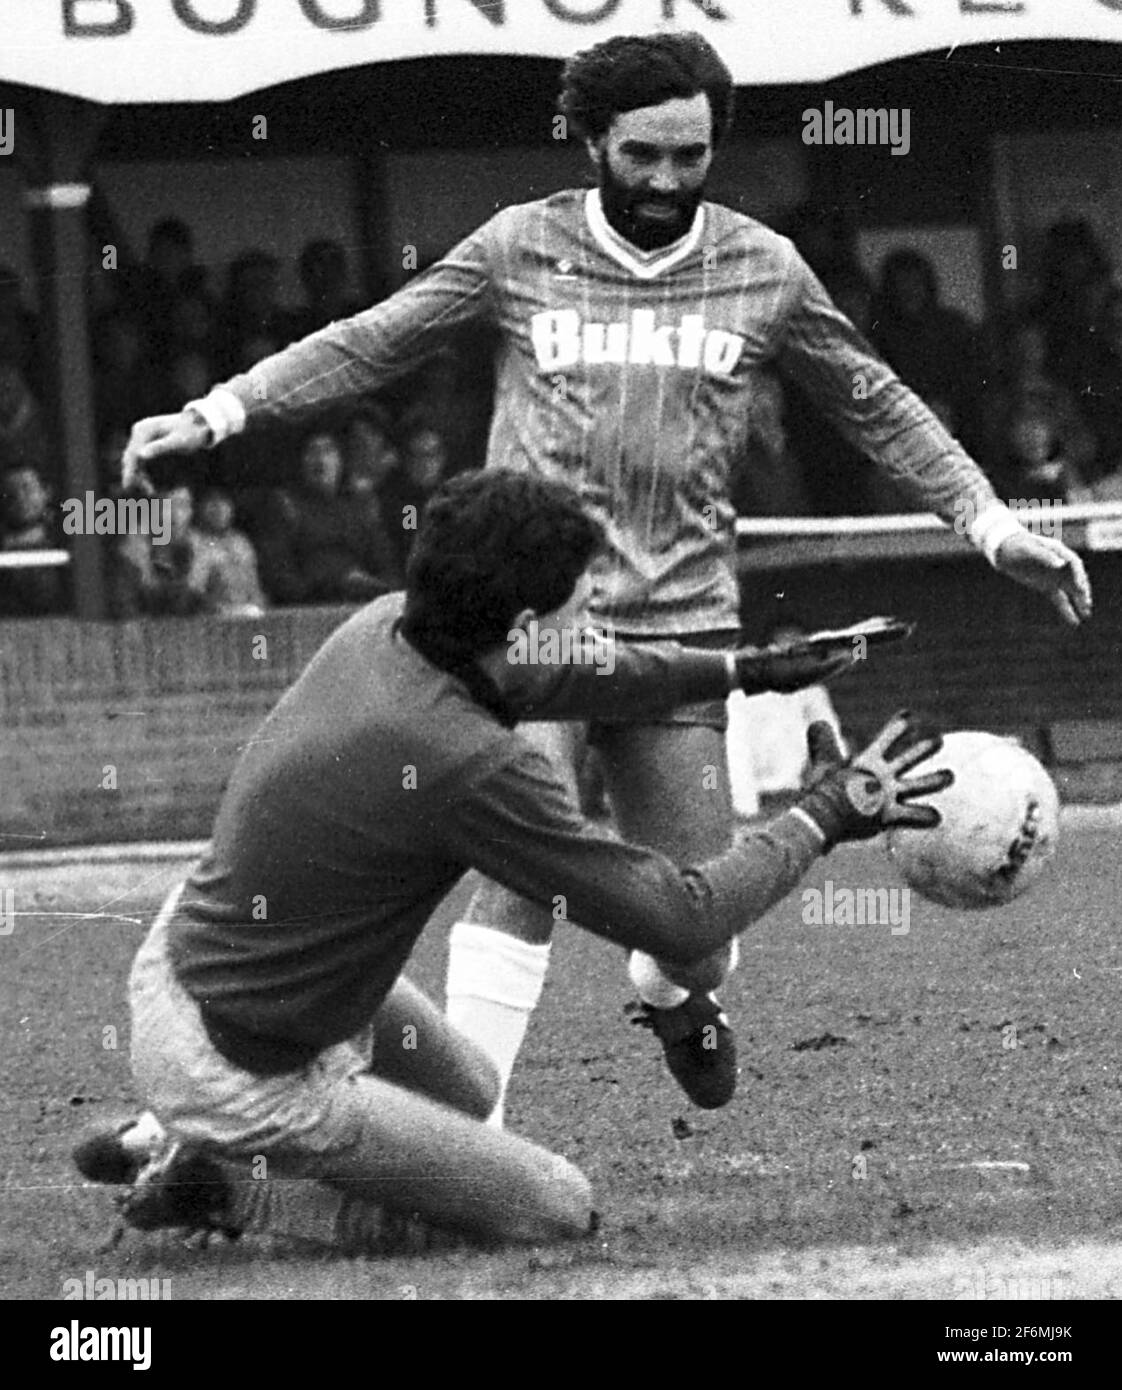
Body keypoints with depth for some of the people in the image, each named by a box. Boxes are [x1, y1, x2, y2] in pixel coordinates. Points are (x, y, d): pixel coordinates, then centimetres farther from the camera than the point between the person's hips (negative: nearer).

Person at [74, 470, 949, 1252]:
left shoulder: (381, 629, -6)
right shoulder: (473, 766, -31)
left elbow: (557, 673, 17)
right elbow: (683, 923, -23)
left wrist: (739, 669, 20)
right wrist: (826, 819, -11)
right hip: (243, 1075, -9)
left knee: (471, 1093, 31)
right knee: (560, 1213, 1)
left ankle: (172, 1138, 18)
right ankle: (238, 1178, 0)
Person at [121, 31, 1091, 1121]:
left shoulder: (763, 269, 7)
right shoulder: (521, 246, 3)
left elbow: (874, 406, 17)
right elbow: (365, 348, 8)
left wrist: (987, 519, 10)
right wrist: (217, 413, 0)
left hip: (682, 625, 2)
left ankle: (672, 994, 41)